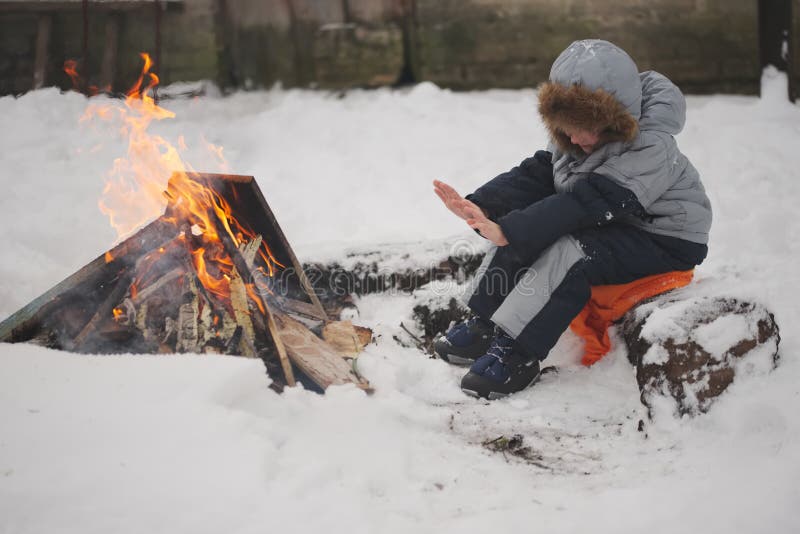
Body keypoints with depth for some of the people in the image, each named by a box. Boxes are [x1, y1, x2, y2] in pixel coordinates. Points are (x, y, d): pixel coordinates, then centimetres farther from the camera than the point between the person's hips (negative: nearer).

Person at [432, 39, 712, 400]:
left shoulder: (651, 150, -29)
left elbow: (586, 202, -37)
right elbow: (535, 175, -6)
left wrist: (508, 232, -45)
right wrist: (481, 207, -25)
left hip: (662, 240, -8)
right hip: (610, 222, 9)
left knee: (568, 251, -33)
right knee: (520, 231, -10)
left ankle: (517, 354, -28)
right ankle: (483, 325, -7)